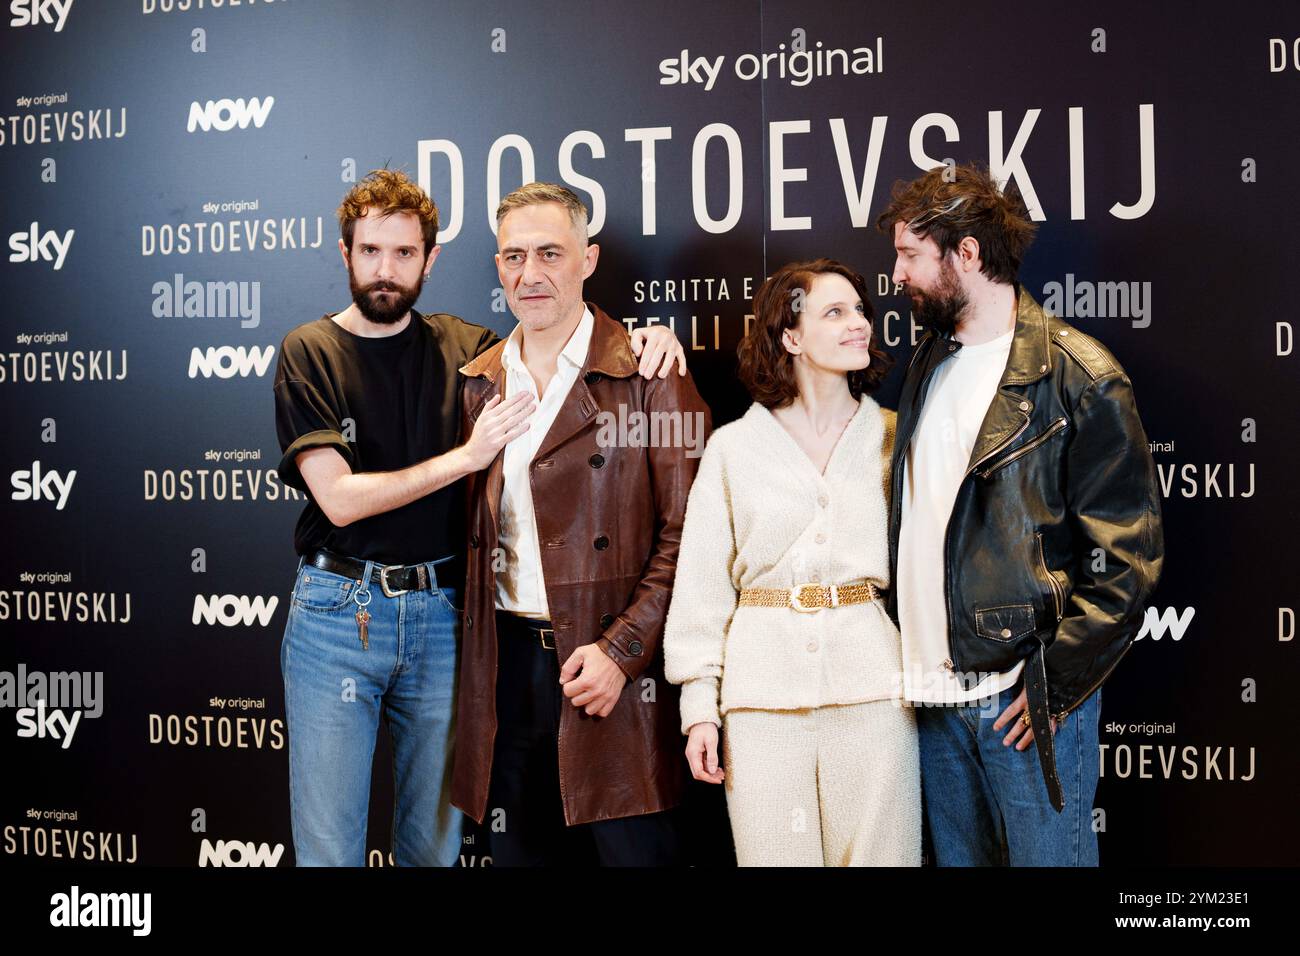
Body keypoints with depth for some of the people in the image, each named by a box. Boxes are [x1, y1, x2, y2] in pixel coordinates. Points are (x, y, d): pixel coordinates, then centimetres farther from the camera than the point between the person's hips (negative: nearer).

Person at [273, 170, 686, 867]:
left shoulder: (463, 348, 7)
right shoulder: (309, 352, -1)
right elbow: (338, 498, -11)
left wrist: (643, 341, -7)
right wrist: (466, 456, -15)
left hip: (439, 616, 3)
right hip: (337, 612, -2)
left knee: (434, 842, 11)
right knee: (328, 845, 3)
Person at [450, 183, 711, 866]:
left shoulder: (648, 379, -5)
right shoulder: (477, 385, 11)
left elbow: (684, 533, -9)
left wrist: (622, 650, -15)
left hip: (612, 660, -4)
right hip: (506, 663, 5)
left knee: (634, 849, 0)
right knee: (519, 851, 12)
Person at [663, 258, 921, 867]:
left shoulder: (892, 439, 8)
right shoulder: (734, 446, 5)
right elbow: (701, 584, 5)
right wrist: (699, 707, -1)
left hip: (871, 684, 1)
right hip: (765, 682, 0)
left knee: (878, 855, 4)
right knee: (774, 855, 4)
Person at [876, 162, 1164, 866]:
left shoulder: (1077, 378, -10)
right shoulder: (930, 364, 12)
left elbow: (1129, 557, -12)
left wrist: (1054, 683, -14)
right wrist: (908, 652, 8)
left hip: (1027, 700, -7)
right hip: (934, 693, 7)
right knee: (959, 858, 16)